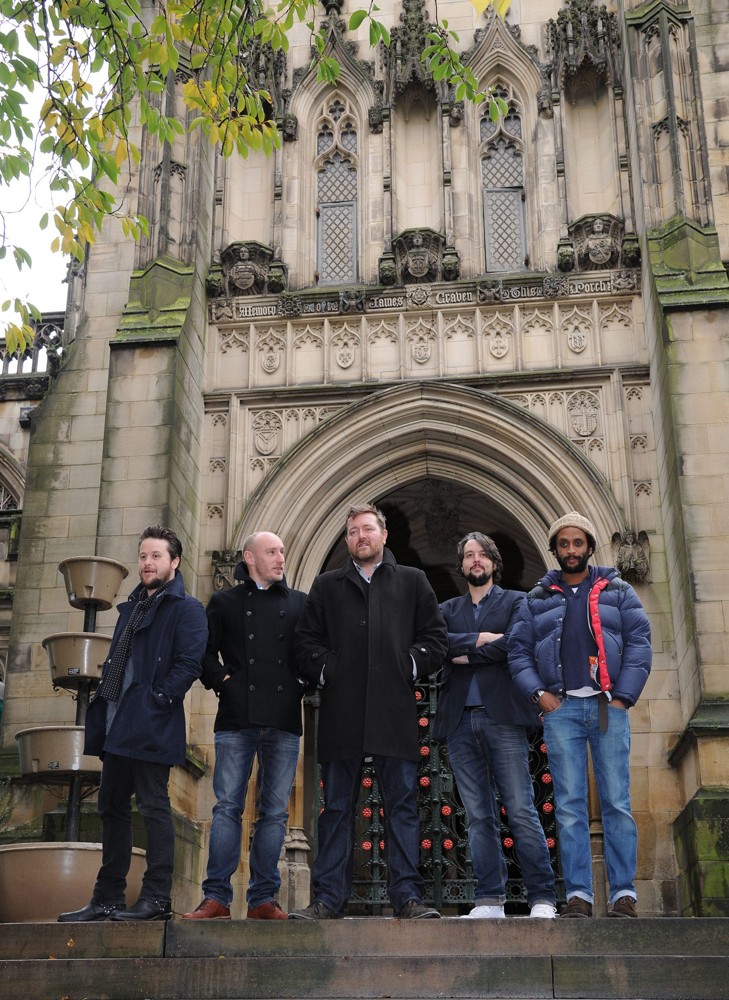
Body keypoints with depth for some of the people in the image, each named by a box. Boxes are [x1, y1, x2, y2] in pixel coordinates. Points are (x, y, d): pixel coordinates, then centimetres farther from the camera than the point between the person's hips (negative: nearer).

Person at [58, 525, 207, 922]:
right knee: (112, 808, 12)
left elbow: (189, 664, -15)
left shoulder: (186, 609, -4)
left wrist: (158, 700, -19)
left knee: (154, 808, -6)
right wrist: (103, 703, 12)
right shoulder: (132, 607, 21)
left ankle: (156, 899, -1)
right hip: (117, 726, 9)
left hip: (150, 727, -9)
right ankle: (107, 899, 20)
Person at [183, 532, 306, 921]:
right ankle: (216, 897, 0)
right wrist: (222, 680, -3)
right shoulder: (224, 602, 13)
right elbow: (205, 651, 11)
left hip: (283, 721, 2)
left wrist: (303, 687, 1)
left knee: (275, 811, 2)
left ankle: (263, 898, 7)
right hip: (237, 718, -1)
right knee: (227, 807, -4)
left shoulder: (299, 603, 16)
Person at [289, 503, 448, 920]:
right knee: (337, 808, 4)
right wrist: (325, 670, -1)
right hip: (342, 714, 1)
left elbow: (437, 636, 10)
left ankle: (408, 896, 4)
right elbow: (307, 640, 12)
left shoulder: (413, 581, 13)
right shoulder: (327, 586, 16)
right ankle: (329, 897, 9)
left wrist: (409, 667, -1)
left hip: (395, 713, -1)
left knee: (402, 804, 0)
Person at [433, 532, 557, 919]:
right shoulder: (448, 609, 20)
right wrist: (479, 638, -8)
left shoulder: (516, 602, 10)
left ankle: (543, 898, -2)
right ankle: (489, 900, 7)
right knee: (478, 815, 4)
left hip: (503, 716, -3)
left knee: (521, 811, -6)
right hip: (460, 720, 4)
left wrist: (464, 655, -4)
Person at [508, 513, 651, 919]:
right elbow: (519, 650, 11)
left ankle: (624, 893, 2)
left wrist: (623, 697, -6)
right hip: (561, 708, 1)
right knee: (570, 806, -1)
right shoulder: (538, 599, 14)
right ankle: (579, 894, 1)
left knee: (617, 803, -3)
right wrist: (538, 692, -3)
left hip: (607, 706, -1)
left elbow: (639, 642, 3)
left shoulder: (617, 591, 10)